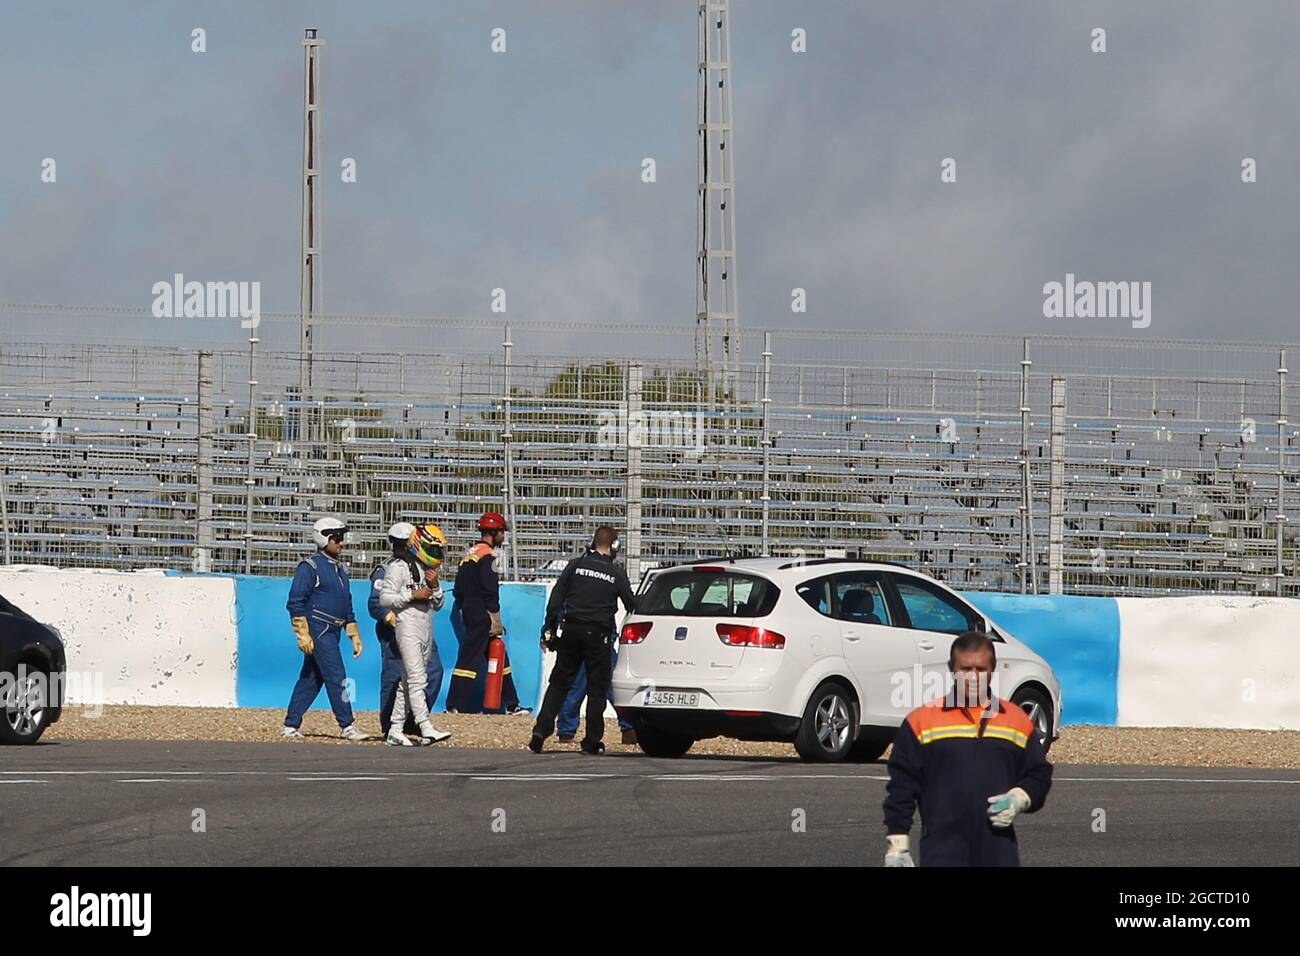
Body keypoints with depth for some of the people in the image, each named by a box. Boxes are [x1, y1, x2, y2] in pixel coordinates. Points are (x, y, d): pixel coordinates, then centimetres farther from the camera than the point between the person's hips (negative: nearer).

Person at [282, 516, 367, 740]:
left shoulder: (340, 569, 19)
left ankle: (291, 726, 12)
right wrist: (303, 635, -17)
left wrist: (354, 635, 20)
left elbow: (347, 605, 26)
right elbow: (295, 602, -11)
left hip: (333, 632, 9)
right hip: (318, 632, -9)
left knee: (311, 679, 9)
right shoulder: (310, 567, -7)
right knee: (336, 677, -10)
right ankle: (347, 726, -9)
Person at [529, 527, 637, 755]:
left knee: (559, 683, 8)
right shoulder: (616, 573, -1)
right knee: (597, 687, 6)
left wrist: (549, 628, 5)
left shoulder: (576, 565, 3)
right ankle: (592, 741, 5)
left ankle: (541, 731, -3)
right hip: (598, 634, -2)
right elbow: (631, 605, 2)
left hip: (571, 631, 2)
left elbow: (556, 598, 1)